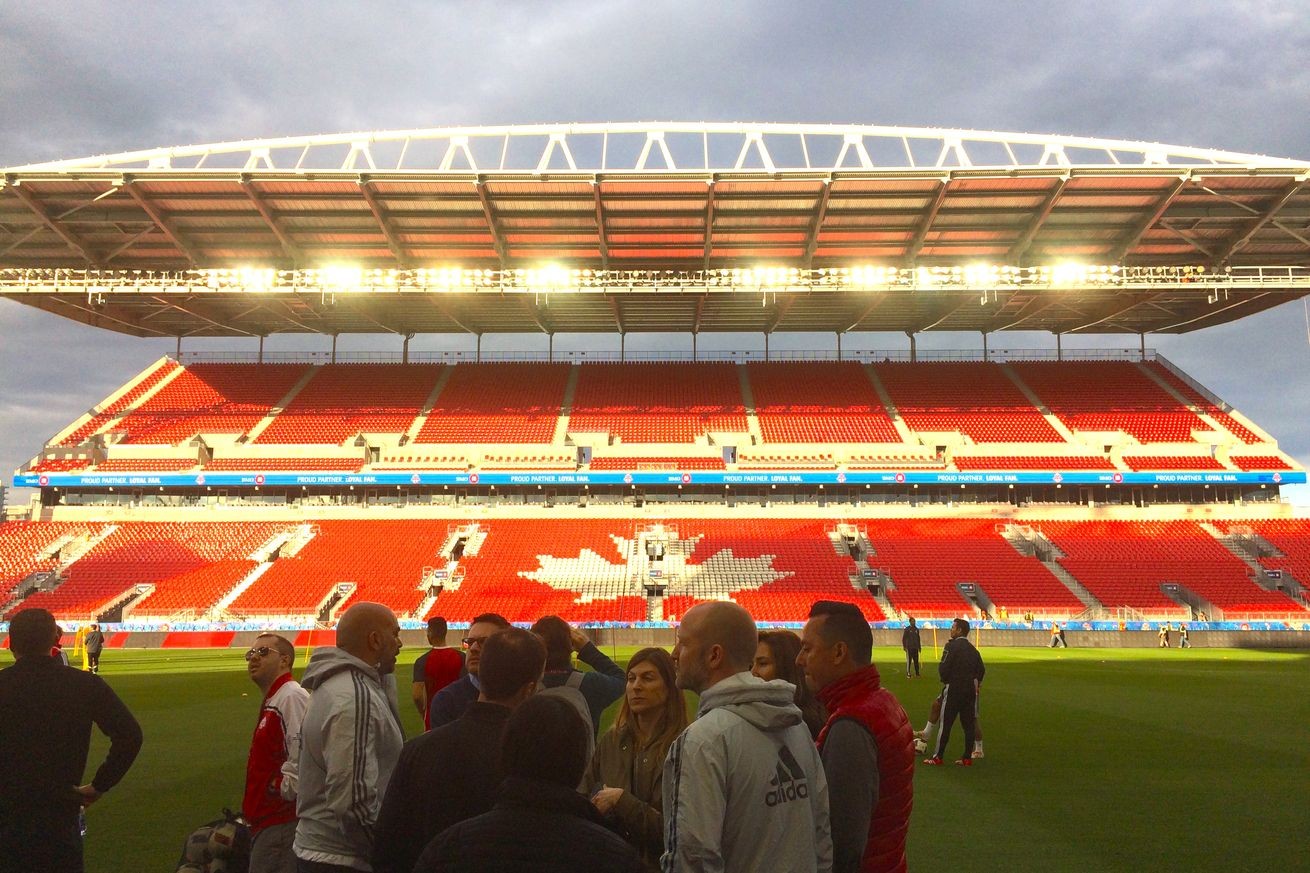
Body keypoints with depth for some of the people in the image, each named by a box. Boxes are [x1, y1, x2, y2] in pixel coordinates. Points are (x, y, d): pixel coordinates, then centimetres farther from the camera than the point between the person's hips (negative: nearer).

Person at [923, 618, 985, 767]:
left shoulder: (952, 645, -11)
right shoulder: (972, 649, 11)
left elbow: (944, 667, -16)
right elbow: (981, 670, 12)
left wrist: (944, 678, 3)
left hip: (954, 689, -6)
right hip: (970, 690, 7)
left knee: (945, 723, -1)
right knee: (968, 724, 9)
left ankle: (938, 757, 3)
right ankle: (967, 757, 12)